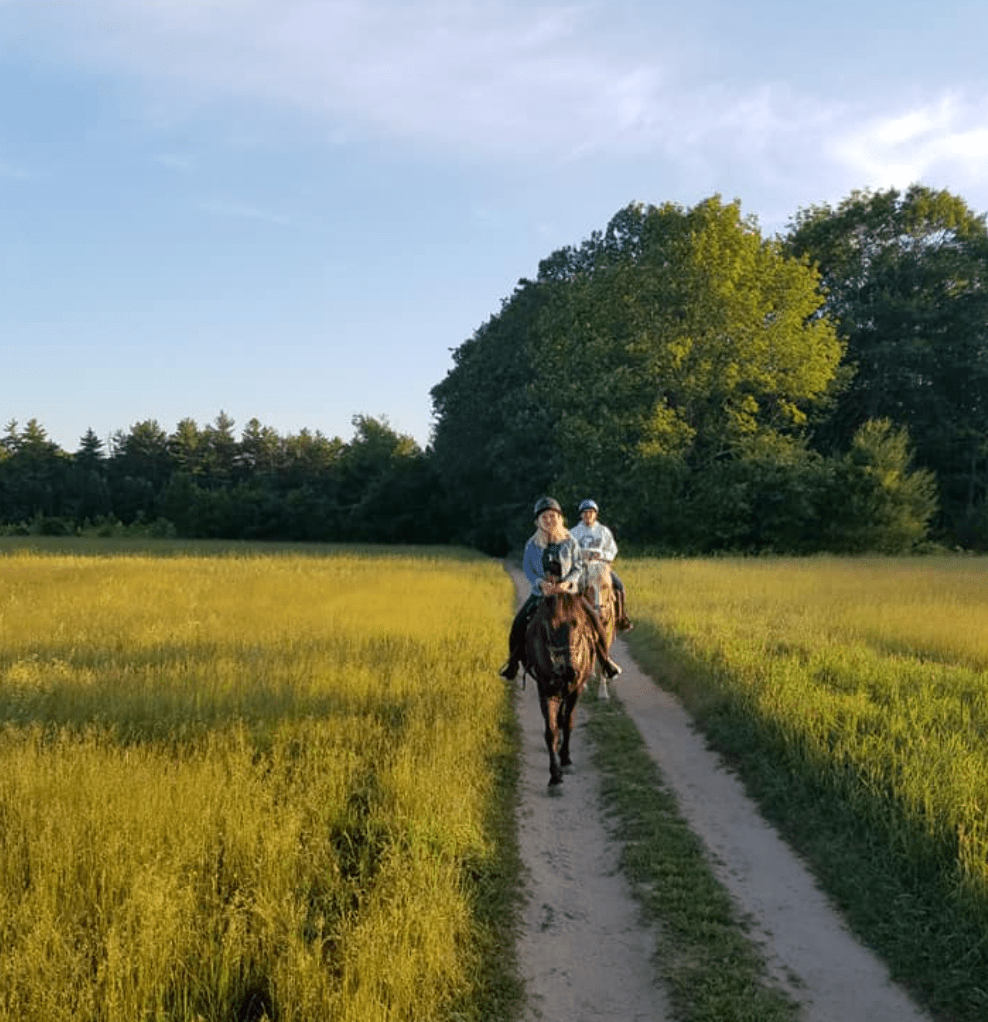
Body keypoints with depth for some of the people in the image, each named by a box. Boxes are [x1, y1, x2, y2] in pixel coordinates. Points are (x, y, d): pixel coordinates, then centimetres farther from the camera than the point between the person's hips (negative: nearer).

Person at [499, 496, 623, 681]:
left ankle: (605, 660, 5)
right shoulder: (532, 545, -1)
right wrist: (541, 583, -21)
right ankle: (513, 662, 7)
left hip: (568, 590, -1)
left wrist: (567, 582, -21)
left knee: (593, 618, -15)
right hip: (541, 591, 1)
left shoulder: (570, 542, -3)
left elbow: (578, 567, -2)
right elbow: (527, 568, -2)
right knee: (519, 623, -15)